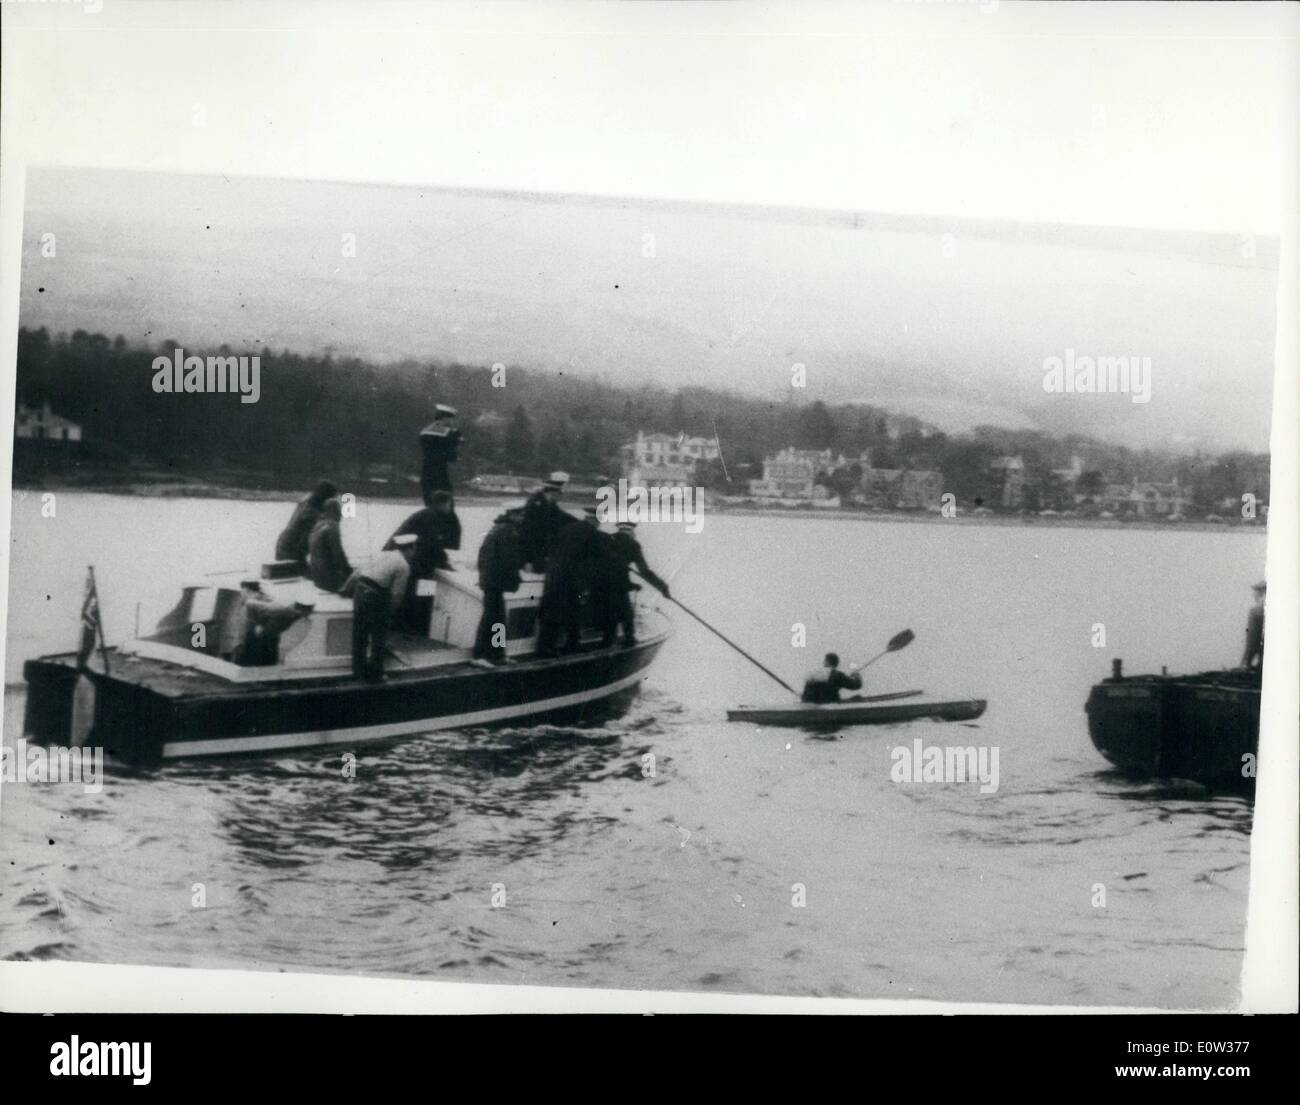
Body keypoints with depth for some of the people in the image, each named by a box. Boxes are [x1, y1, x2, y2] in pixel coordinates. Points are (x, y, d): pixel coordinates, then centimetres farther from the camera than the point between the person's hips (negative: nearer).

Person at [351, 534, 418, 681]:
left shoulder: (385, 554, 16)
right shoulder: (404, 566, -3)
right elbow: (397, 593, -7)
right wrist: (389, 611, 7)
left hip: (360, 587, 7)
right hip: (375, 595, -7)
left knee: (359, 634, 17)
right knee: (378, 637, 8)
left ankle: (358, 671, 28)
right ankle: (374, 674, 16)